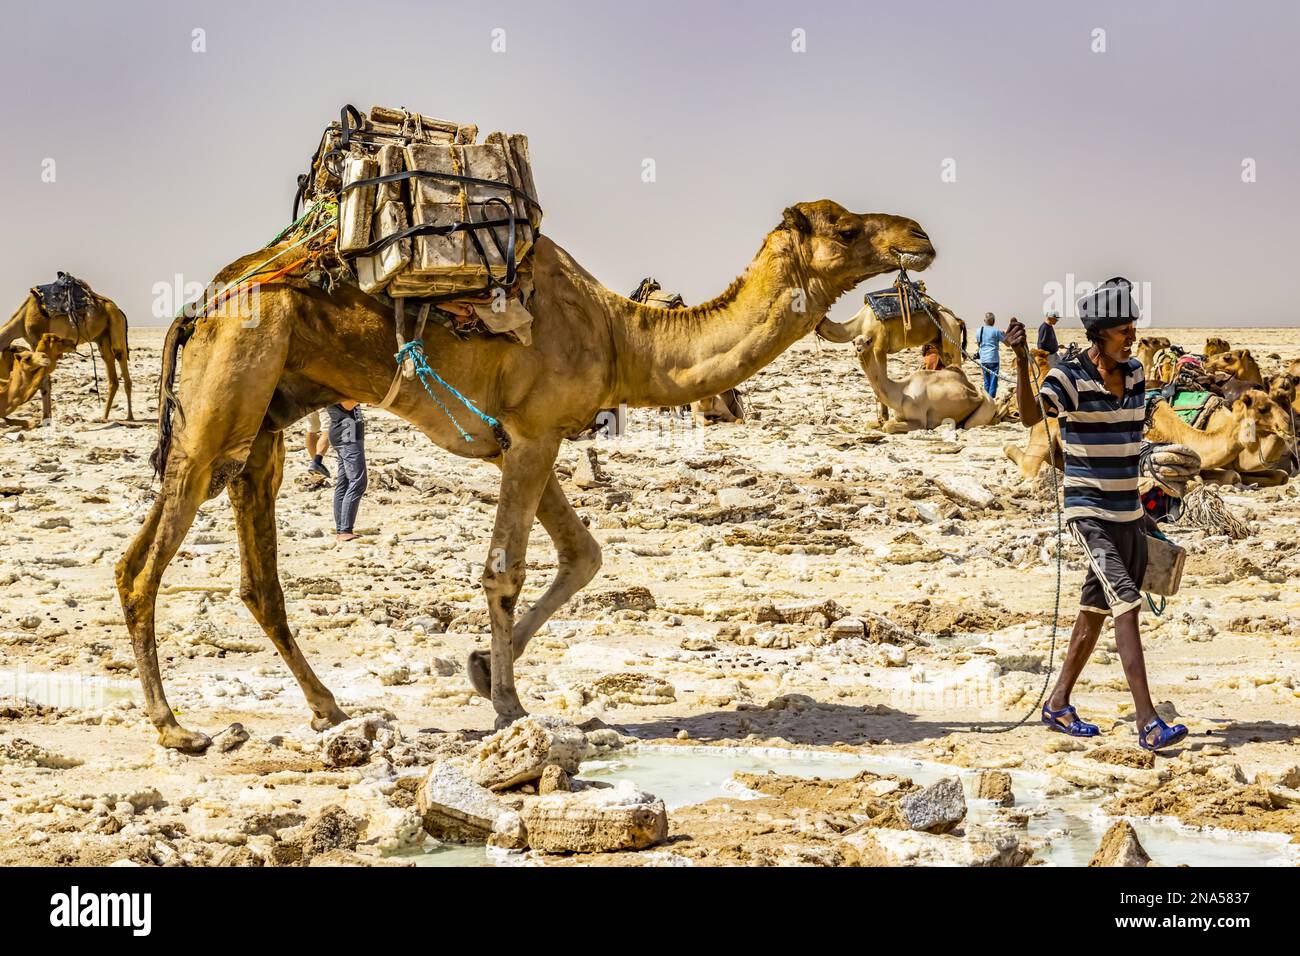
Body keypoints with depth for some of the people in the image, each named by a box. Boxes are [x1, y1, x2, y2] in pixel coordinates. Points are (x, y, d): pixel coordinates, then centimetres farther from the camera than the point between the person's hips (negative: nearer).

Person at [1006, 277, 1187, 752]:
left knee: (1096, 611, 13)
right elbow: (1031, 416, -30)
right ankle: (1148, 723, -21)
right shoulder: (1069, 374, -12)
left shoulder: (1134, 373, 7)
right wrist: (1021, 360, -43)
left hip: (1128, 512, 7)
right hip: (1090, 511, -7)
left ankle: (1058, 704, 26)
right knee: (1126, 603, -18)